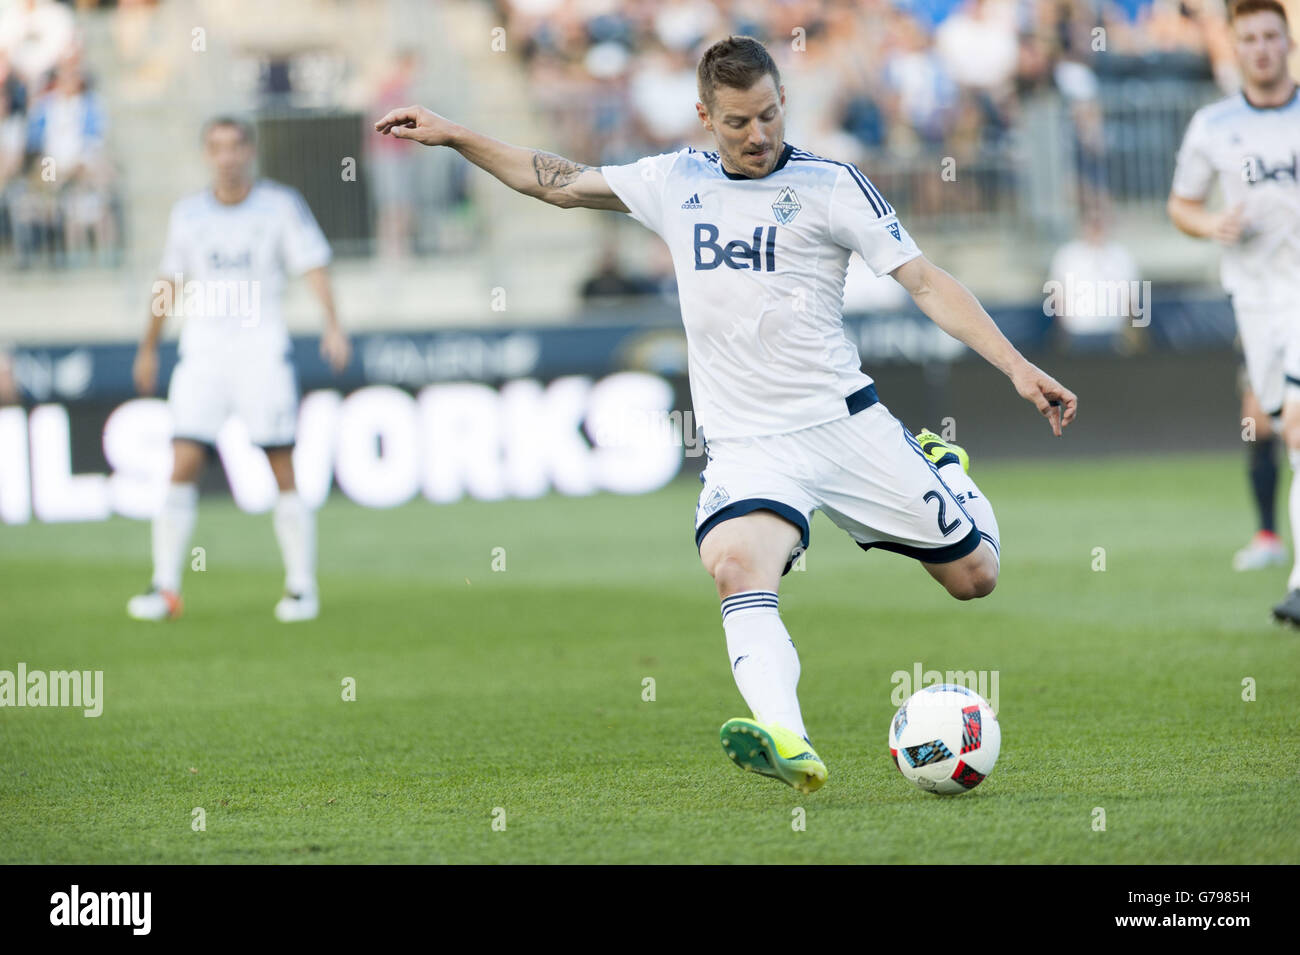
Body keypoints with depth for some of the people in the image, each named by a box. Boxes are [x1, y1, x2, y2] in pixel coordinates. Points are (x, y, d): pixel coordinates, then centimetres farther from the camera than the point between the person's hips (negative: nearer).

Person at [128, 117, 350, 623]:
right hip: (202, 350, 2)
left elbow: (313, 266, -6)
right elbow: (169, 282, 21)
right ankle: (165, 587, -4)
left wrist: (333, 325, -20)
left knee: (283, 471, -5)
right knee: (183, 464, -9)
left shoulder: (281, 205, 1)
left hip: (262, 349, -2)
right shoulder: (188, 213, 10)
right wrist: (148, 347, 25)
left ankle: (302, 586, 4)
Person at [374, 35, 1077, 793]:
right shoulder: (675, 182, 8)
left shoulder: (830, 185, -2)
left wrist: (1016, 366, -15)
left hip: (844, 420, -1)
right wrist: (453, 136, 18)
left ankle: (942, 468, 35)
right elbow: (559, 183, 21)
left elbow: (928, 282, -5)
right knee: (736, 564, -31)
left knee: (974, 576, 1)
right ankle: (789, 747, -48)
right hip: (746, 444, 1)